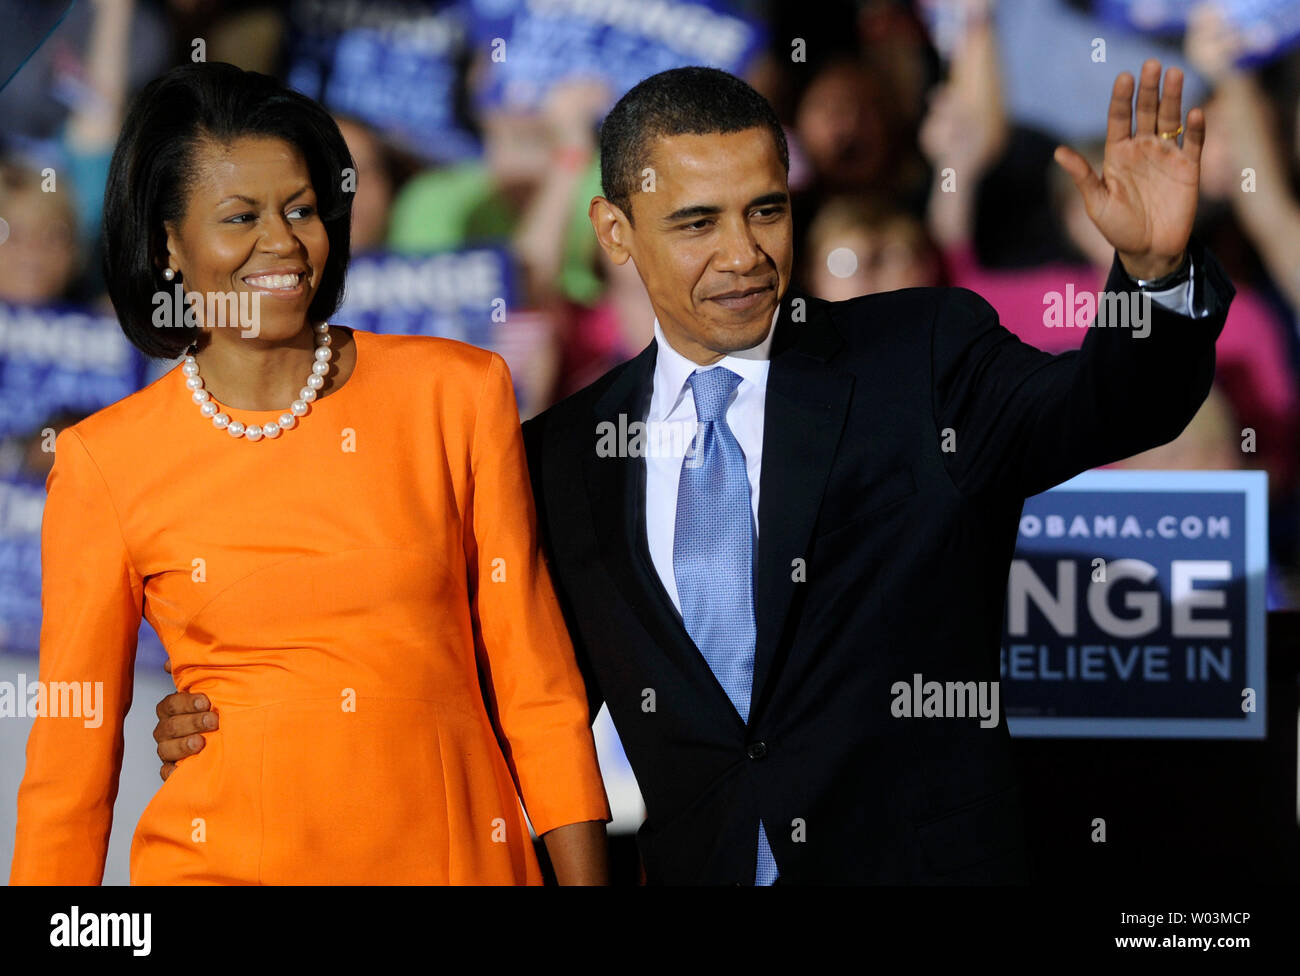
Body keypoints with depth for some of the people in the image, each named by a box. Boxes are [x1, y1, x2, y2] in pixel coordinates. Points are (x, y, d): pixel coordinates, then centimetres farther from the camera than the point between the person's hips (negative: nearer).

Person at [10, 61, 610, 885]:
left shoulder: (457, 393, 0)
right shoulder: (106, 460, -2)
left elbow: (535, 682, 3)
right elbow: (73, 748, 2)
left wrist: (583, 878, -2)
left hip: (455, 853, 1)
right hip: (224, 861, -1)